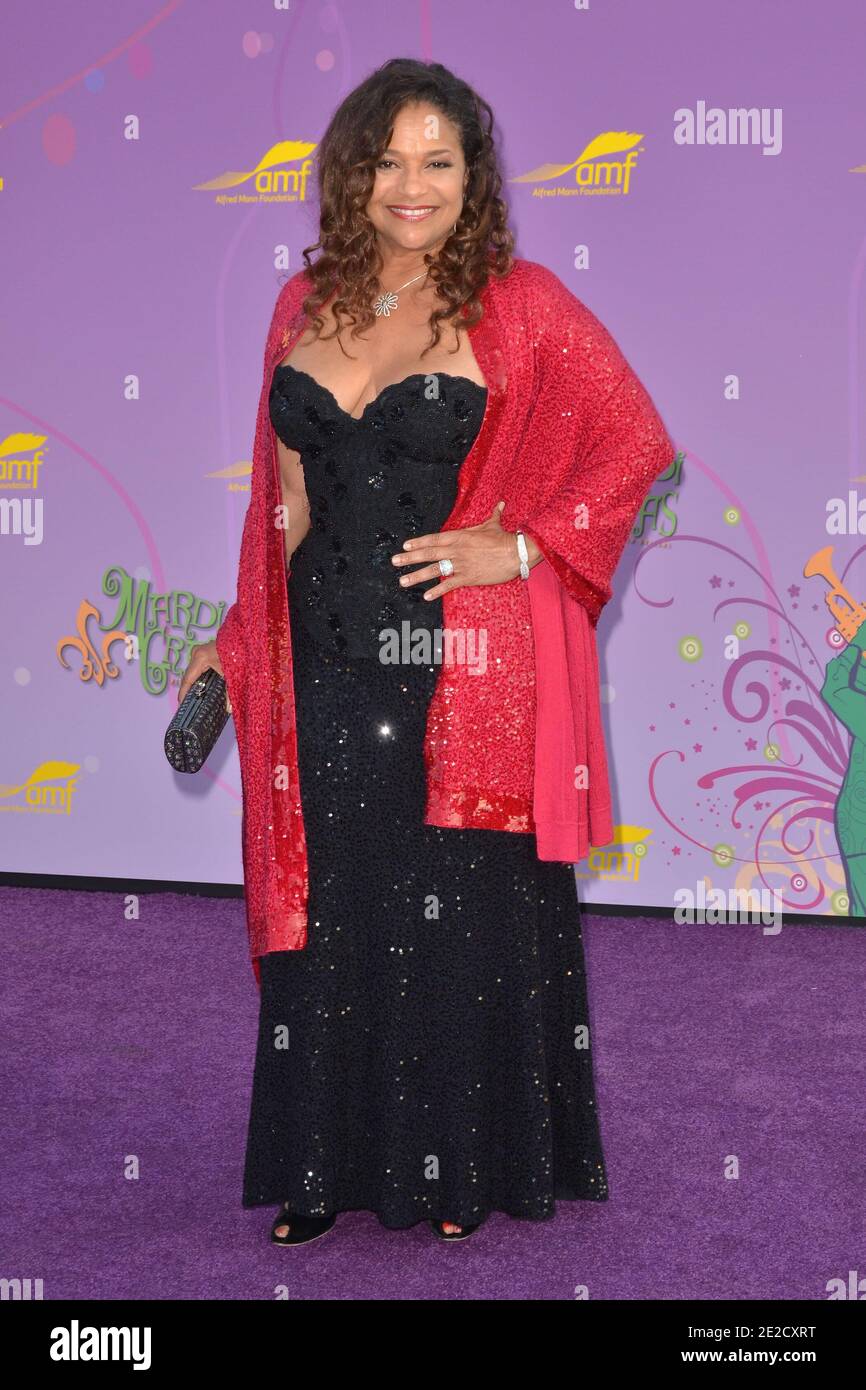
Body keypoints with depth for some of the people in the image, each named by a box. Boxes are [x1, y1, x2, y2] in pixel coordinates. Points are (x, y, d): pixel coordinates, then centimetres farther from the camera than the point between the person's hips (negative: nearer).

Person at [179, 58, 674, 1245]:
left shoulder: (520, 304, -3)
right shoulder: (308, 306, 9)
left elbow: (638, 443, -5)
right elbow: (283, 500, 15)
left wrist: (524, 546, -12)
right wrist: (237, 644, 14)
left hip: (463, 672, -4)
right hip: (324, 665, 4)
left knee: (460, 916, 5)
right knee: (330, 910, 10)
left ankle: (463, 1168, 24)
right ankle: (330, 1164, 27)